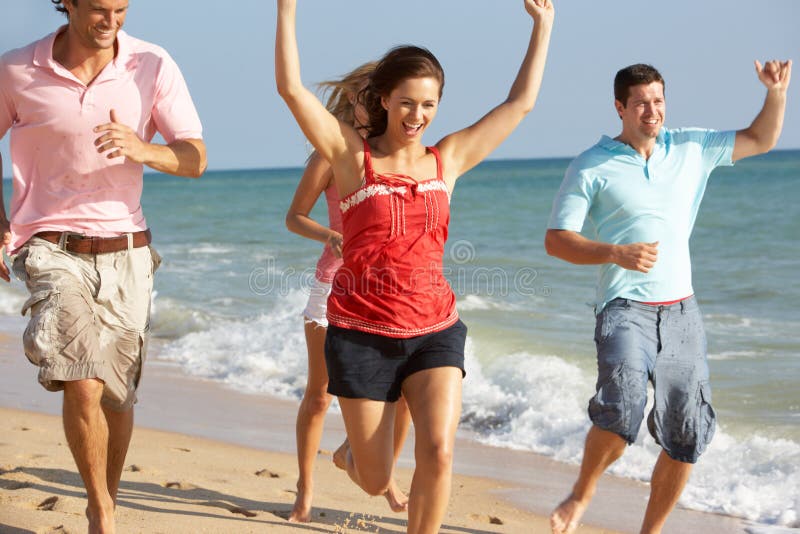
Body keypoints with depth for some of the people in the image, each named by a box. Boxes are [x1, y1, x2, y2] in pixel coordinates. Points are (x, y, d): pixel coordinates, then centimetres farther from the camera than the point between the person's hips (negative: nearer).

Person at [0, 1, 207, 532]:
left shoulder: (153, 66, -4)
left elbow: (195, 159, -4)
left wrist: (141, 150, -24)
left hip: (125, 253, 2)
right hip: (53, 248, -2)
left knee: (118, 397, 10)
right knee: (82, 386, -18)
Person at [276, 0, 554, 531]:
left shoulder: (447, 160, 7)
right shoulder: (352, 154, -1)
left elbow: (520, 103, 12)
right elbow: (291, 87, -11)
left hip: (435, 332, 2)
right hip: (362, 334, -2)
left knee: (437, 454, -18)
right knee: (375, 483, 7)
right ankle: (354, 451, 46)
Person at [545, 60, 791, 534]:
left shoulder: (690, 149, 10)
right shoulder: (591, 168, -3)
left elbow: (761, 140, 21)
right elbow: (556, 240, -7)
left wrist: (777, 91, 2)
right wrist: (616, 253, -22)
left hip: (682, 312, 5)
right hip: (626, 311, -5)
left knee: (687, 437, 6)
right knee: (623, 407, -30)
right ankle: (582, 494, -4)